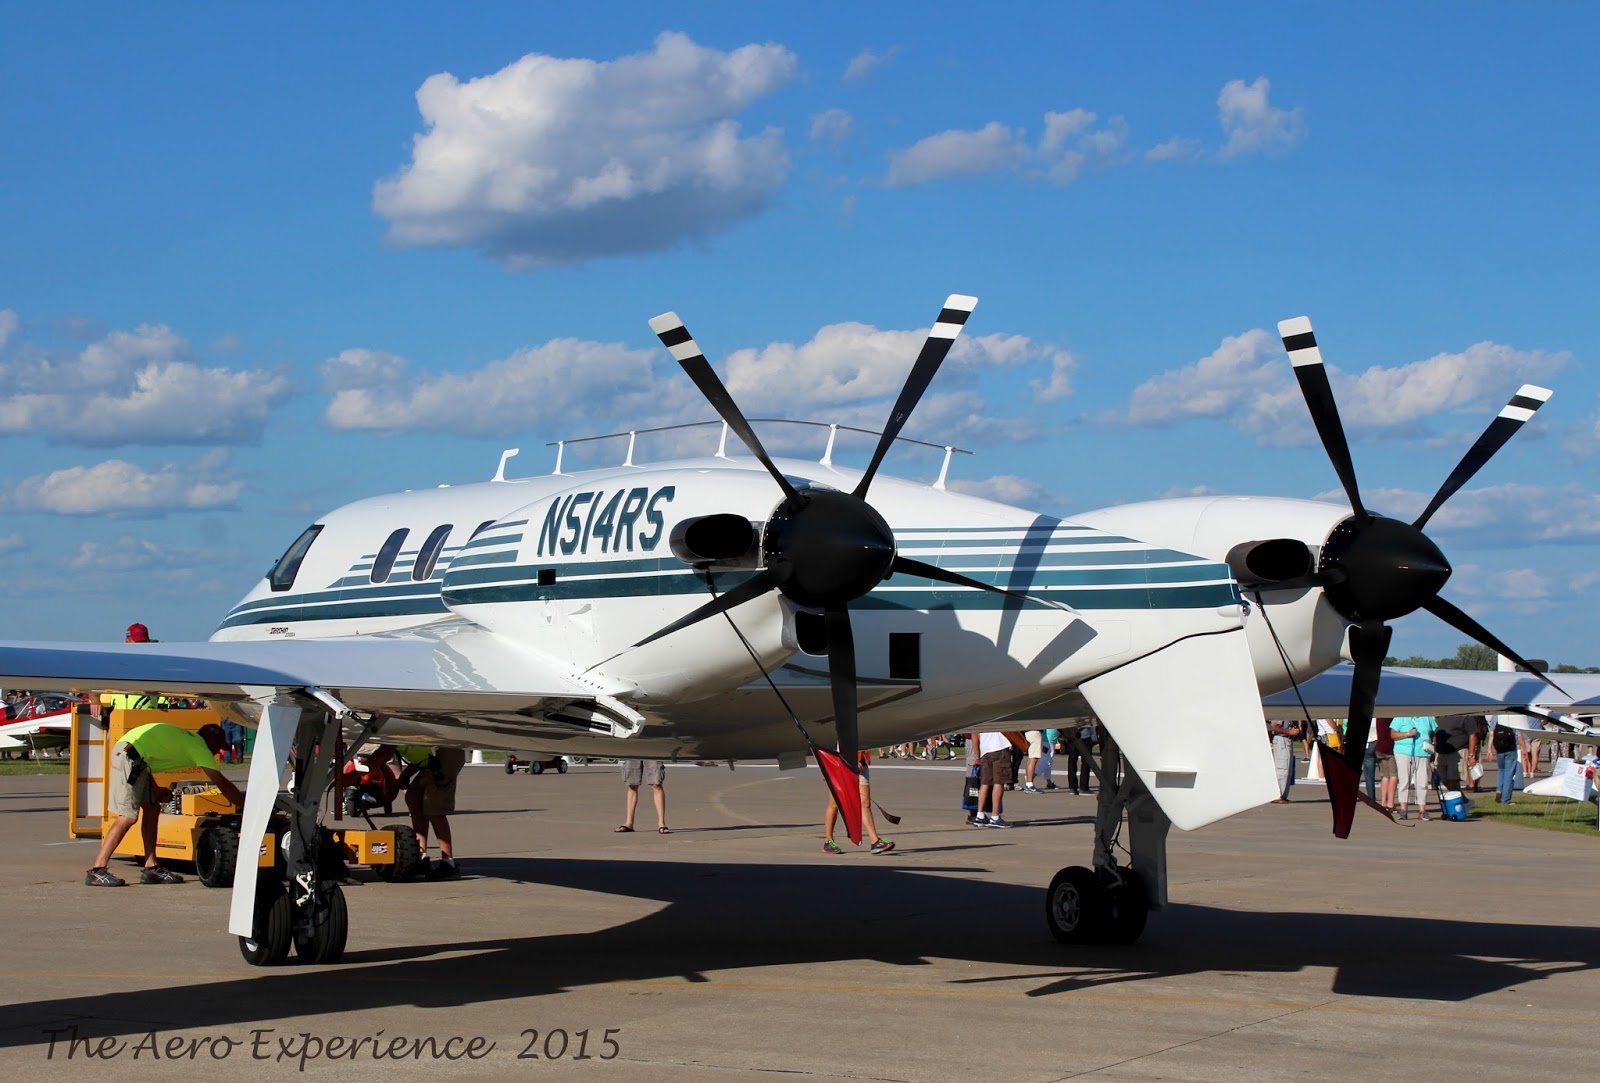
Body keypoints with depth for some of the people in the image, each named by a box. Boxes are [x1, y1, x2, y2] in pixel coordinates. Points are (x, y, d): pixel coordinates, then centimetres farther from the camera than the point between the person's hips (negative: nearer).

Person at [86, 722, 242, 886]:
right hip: (130, 756, -10)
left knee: (152, 809, 13)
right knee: (128, 817, -11)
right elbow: (222, 783, 0)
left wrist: (154, 789, 18)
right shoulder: (199, 746, 2)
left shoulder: (185, 738, 25)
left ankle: (151, 868, 14)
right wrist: (244, 805, 8)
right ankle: (97, 871, -11)